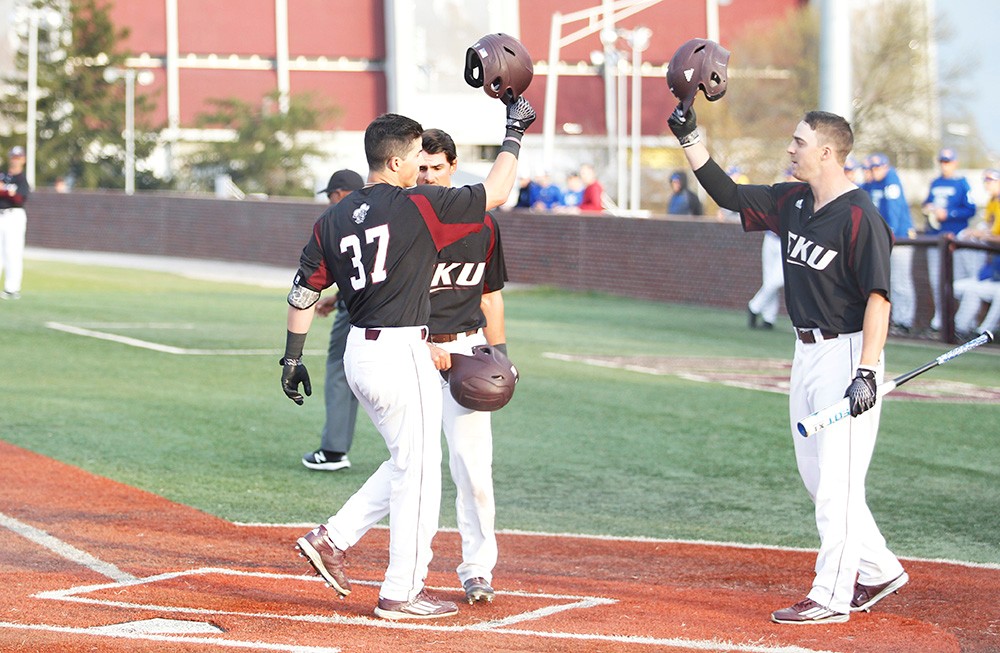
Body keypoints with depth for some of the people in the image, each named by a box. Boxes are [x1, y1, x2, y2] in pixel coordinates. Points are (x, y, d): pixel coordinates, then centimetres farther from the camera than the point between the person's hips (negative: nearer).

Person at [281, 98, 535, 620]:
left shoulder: (334, 219, 7)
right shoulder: (418, 206, -12)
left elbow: (303, 293, 8)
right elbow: (495, 193, -5)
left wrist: (292, 358, 14)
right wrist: (514, 133, 6)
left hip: (359, 353, 8)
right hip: (401, 354, -8)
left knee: (409, 462, 21)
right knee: (418, 469, 2)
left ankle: (332, 538, 16)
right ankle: (402, 593, 6)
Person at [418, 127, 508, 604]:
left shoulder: (481, 225, 9)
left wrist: (498, 352, 11)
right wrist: (423, 344, -18)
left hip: (466, 350, 2)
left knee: (472, 462, -8)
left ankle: (478, 569, 0)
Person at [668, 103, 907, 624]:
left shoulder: (860, 217, -17)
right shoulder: (792, 202, 8)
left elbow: (878, 297, -21)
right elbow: (727, 193, 16)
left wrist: (867, 372, -27)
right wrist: (690, 136, 7)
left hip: (846, 352, -9)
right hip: (807, 351, 9)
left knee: (837, 478, -6)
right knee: (815, 474, 15)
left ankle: (831, 596, 0)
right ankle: (877, 570, 26)